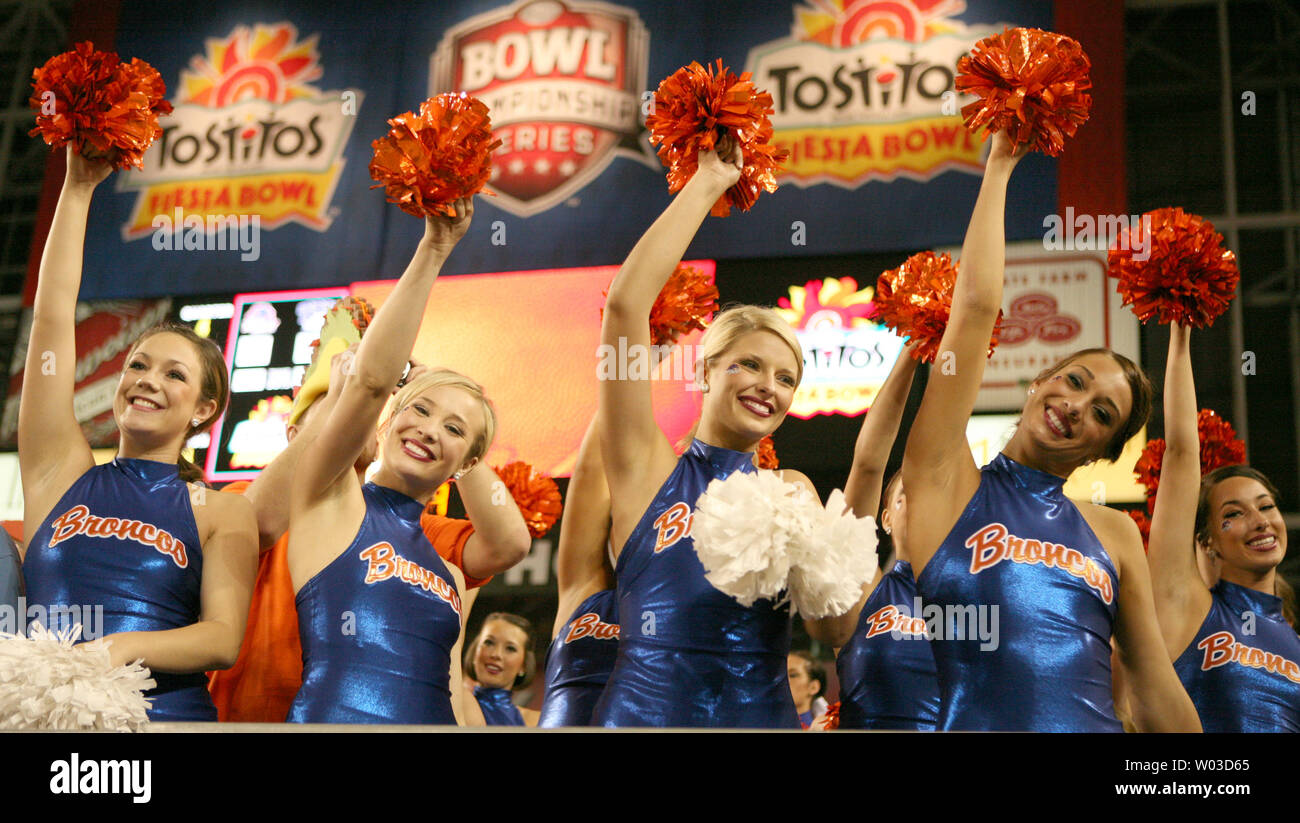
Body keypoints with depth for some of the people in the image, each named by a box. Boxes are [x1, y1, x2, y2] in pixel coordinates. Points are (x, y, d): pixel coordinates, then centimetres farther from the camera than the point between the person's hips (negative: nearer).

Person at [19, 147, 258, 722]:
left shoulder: (222, 513, 10)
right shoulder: (61, 472, 13)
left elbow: (224, 638, -2)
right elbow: (53, 314, 11)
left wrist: (120, 647, -18)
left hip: (164, 713, -2)